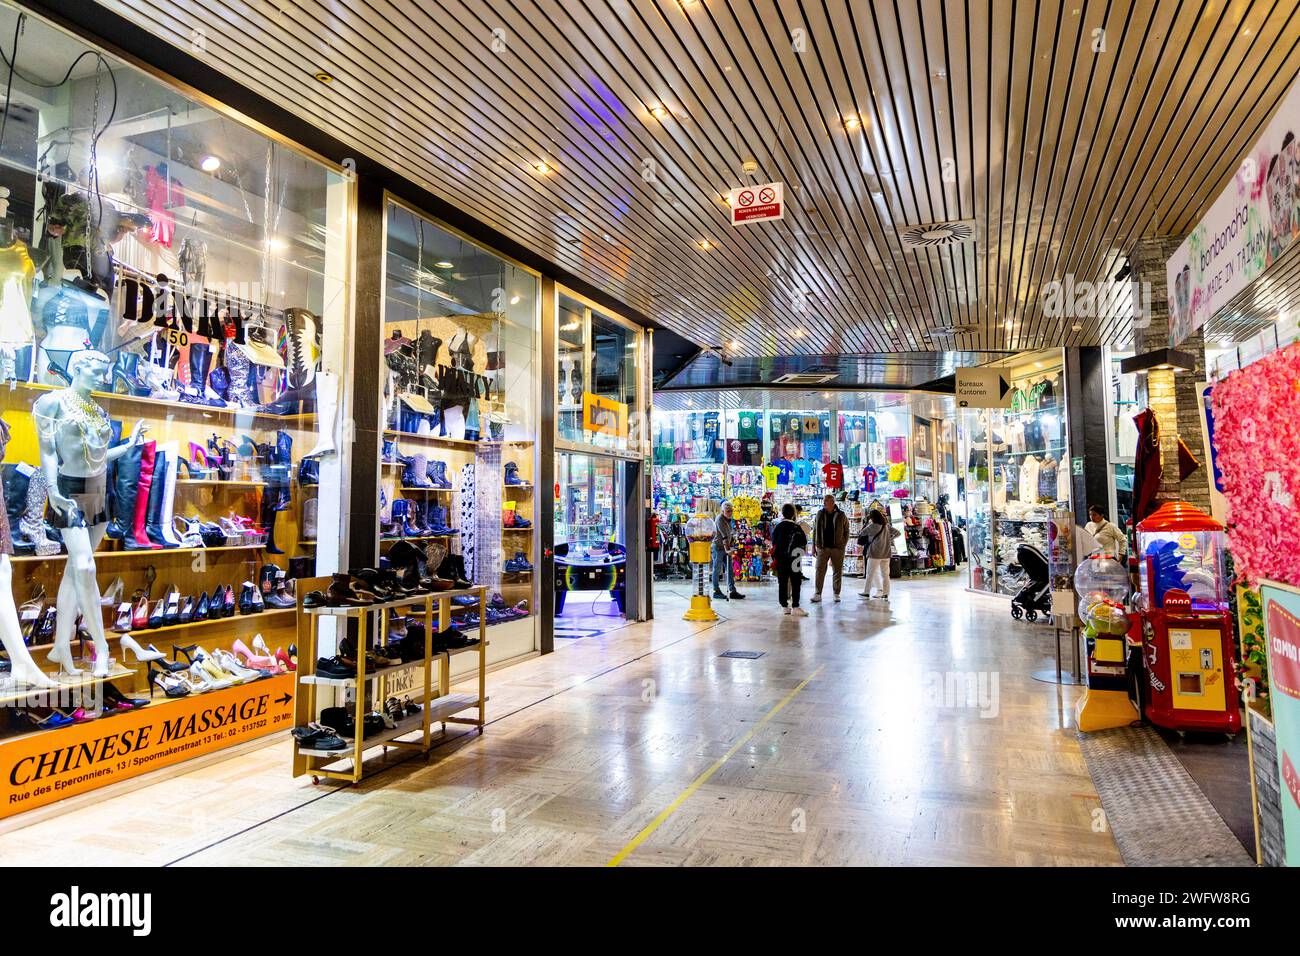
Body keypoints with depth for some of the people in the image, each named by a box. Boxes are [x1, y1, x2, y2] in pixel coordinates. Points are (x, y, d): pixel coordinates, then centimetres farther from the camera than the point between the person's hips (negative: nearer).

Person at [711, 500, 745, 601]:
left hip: (726, 548, 8)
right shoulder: (720, 519, -16)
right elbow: (724, 536, -24)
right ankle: (716, 592, 8)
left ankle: (733, 591, 5)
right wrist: (727, 549, -29)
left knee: (730, 570, 4)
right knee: (717, 570, 1)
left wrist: (731, 544, 10)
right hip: (718, 547, -8)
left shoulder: (729, 519, 11)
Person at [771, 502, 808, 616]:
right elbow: (804, 542, -1)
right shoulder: (797, 527, -7)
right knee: (795, 583, 2)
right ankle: (795, 607, -4)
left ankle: (785, 606, 9)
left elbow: (774, 544, 3)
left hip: (781, 559, 2)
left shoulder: (778, 527, -1)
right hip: (794, 560, -2)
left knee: (782, 583, 8)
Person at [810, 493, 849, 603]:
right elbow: (815, 531, 10)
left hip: (837, 548, -1)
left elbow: (846, 531, 6)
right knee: (820, 570, -4)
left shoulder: (841, 516, 1)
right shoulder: (820, 514, 5)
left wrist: (844, 544, -2)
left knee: (837, 571, 7)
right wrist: (814, 545, 6)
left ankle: (836, 594, 16)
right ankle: (817, 594, 0)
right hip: (822, 547, 1)